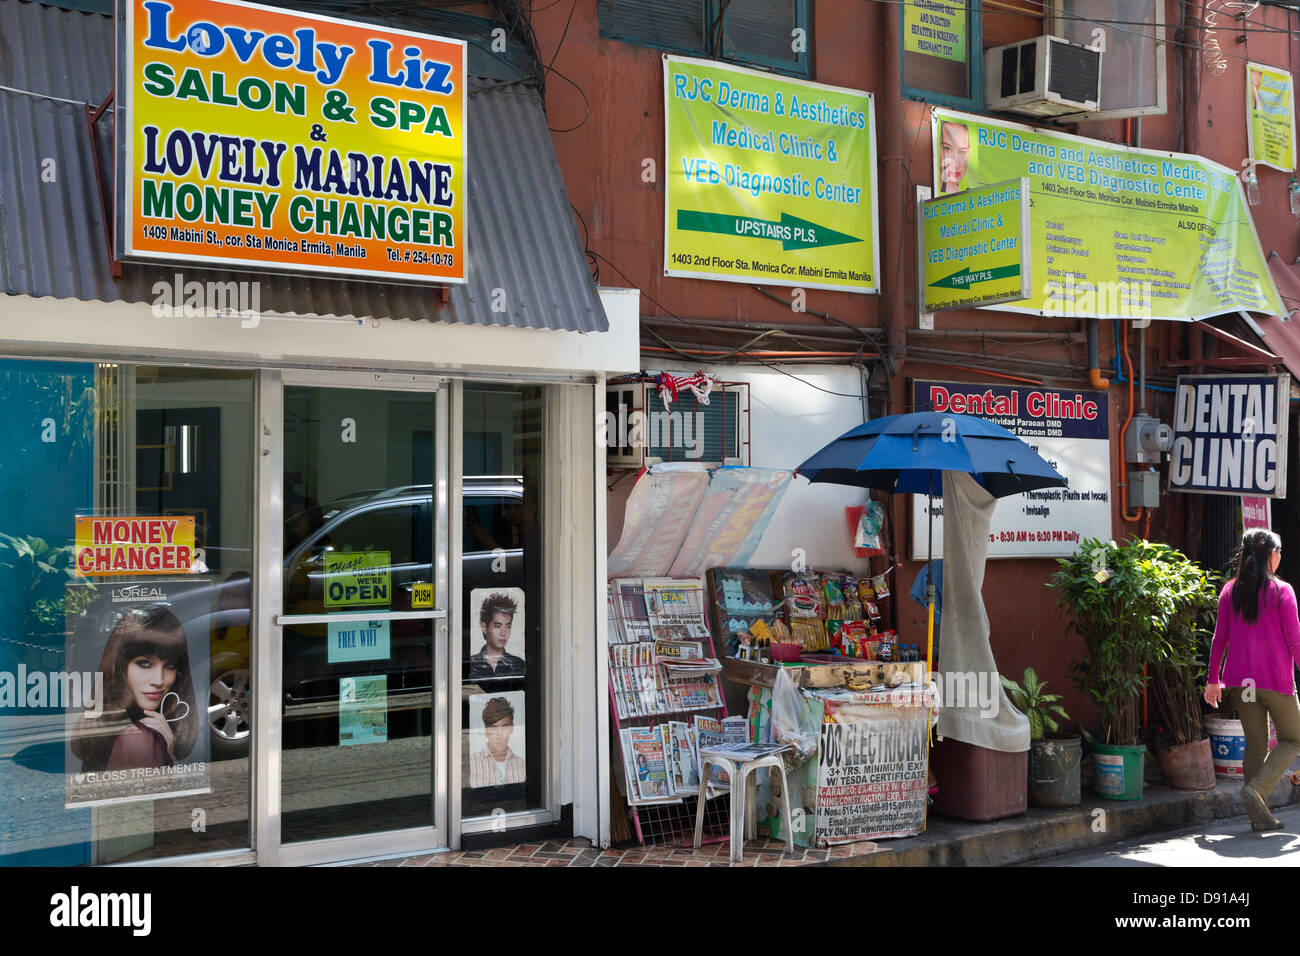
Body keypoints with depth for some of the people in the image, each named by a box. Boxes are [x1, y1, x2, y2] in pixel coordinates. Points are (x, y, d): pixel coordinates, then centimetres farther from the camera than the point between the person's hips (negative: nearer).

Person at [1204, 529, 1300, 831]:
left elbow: (1220, 638, 6)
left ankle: (1259, 815, 9)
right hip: (1276, 678, -4)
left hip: (1240, 679, 5)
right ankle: (1256, 789, -11)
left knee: (1255, 744, 12)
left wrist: (1213, 679, 12)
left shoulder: (1230, 591, 6)